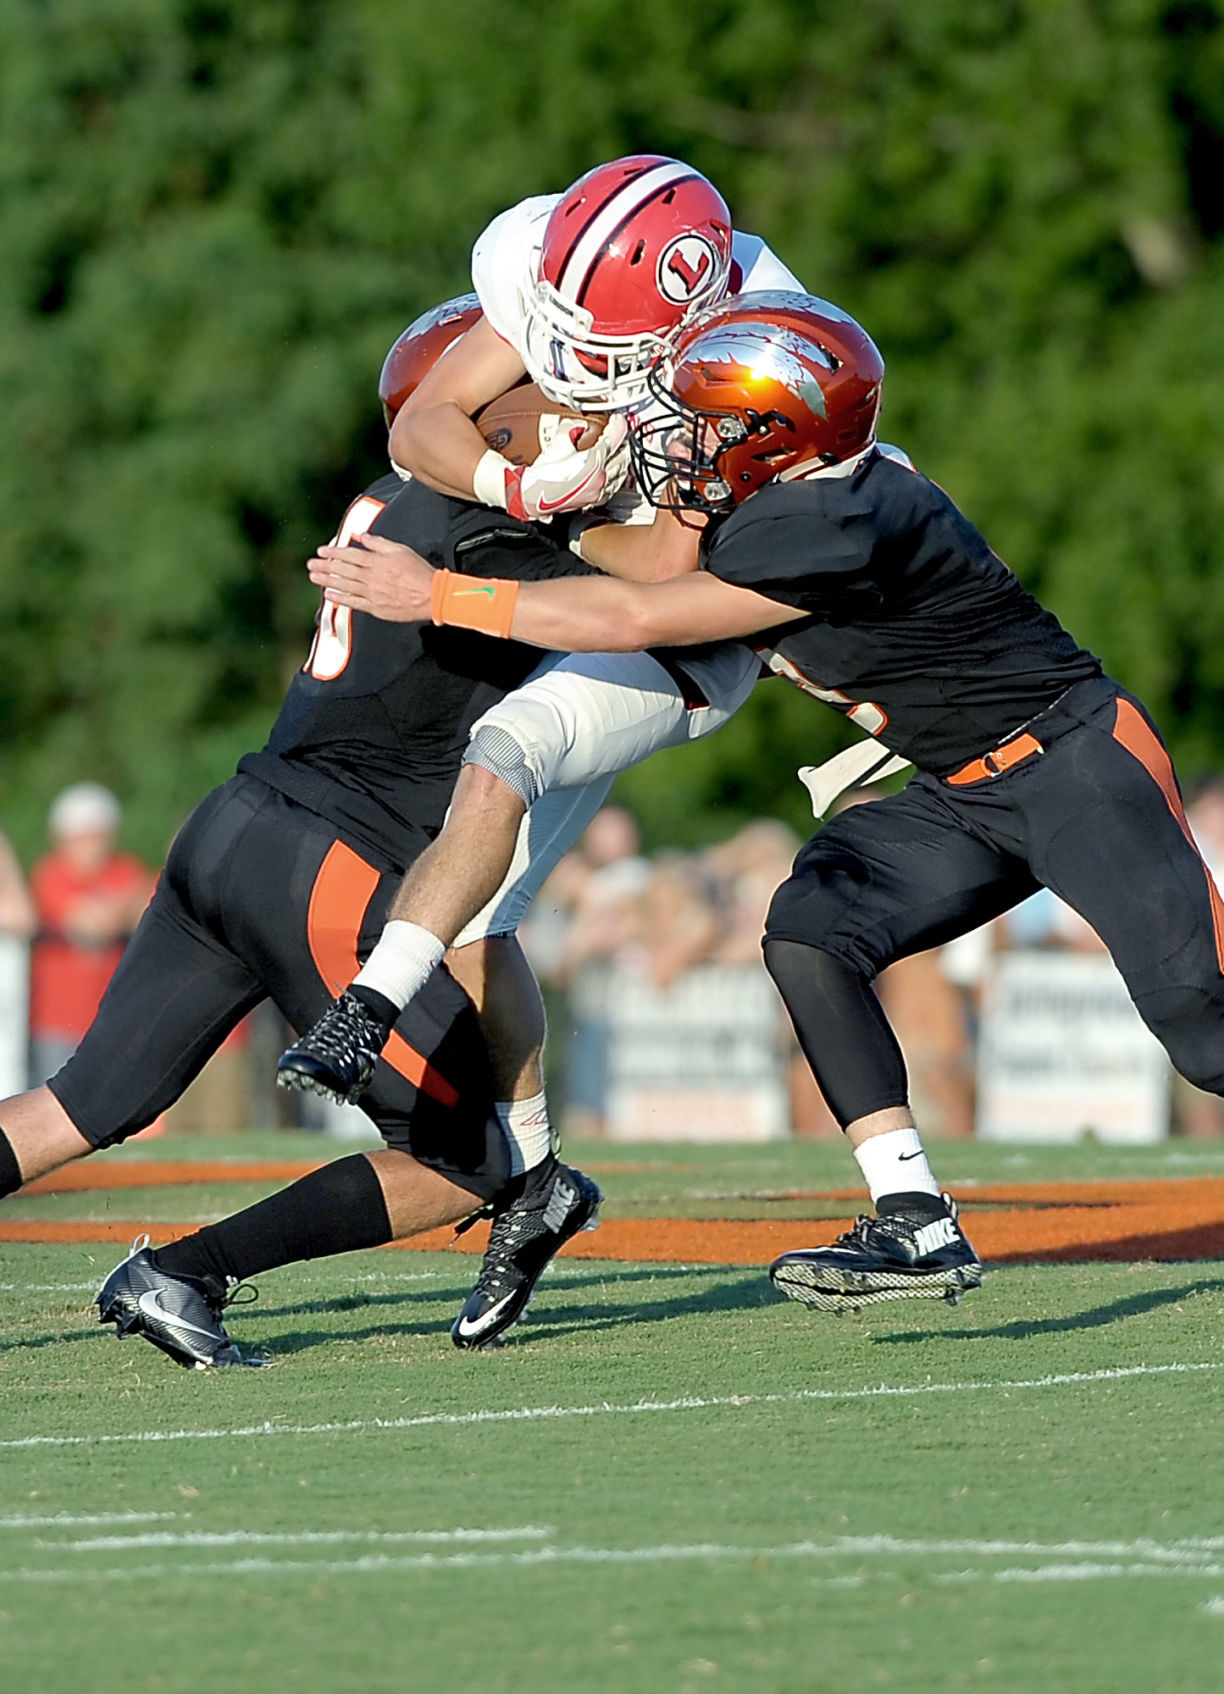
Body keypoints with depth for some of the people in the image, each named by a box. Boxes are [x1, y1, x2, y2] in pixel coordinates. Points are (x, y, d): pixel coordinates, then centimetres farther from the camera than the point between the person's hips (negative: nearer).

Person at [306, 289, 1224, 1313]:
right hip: (964, 796, 9)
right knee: (812, 931, -9)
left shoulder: (846, 527, -29)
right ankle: (917, 1228, -12)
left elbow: (635, 622, -25)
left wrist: (434, 596, -20)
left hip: (1077, 763, -9)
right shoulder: (766, 517, 0)